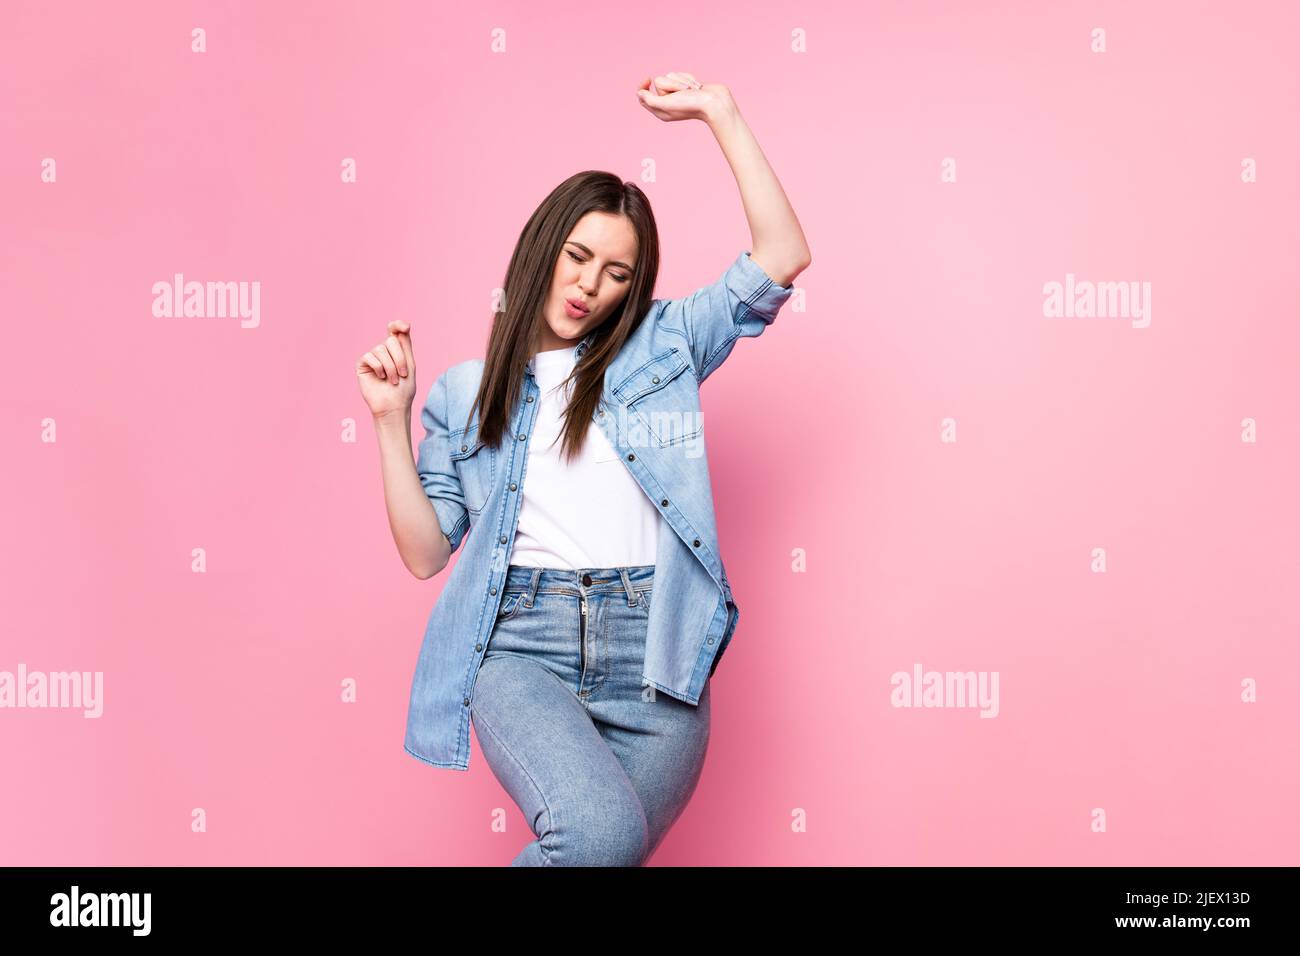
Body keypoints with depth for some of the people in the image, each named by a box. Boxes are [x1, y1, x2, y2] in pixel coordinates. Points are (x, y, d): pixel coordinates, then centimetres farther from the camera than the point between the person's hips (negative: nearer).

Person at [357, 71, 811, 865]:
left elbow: (784, 256, 3)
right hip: (521, 649, -1)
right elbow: (425, 553, 10)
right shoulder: (465, 394, 13)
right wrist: (392, 421, 1)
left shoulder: (662, 347, 12)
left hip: (653, 655, 2)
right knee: (599, 831, -28)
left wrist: (721, 114, 2)